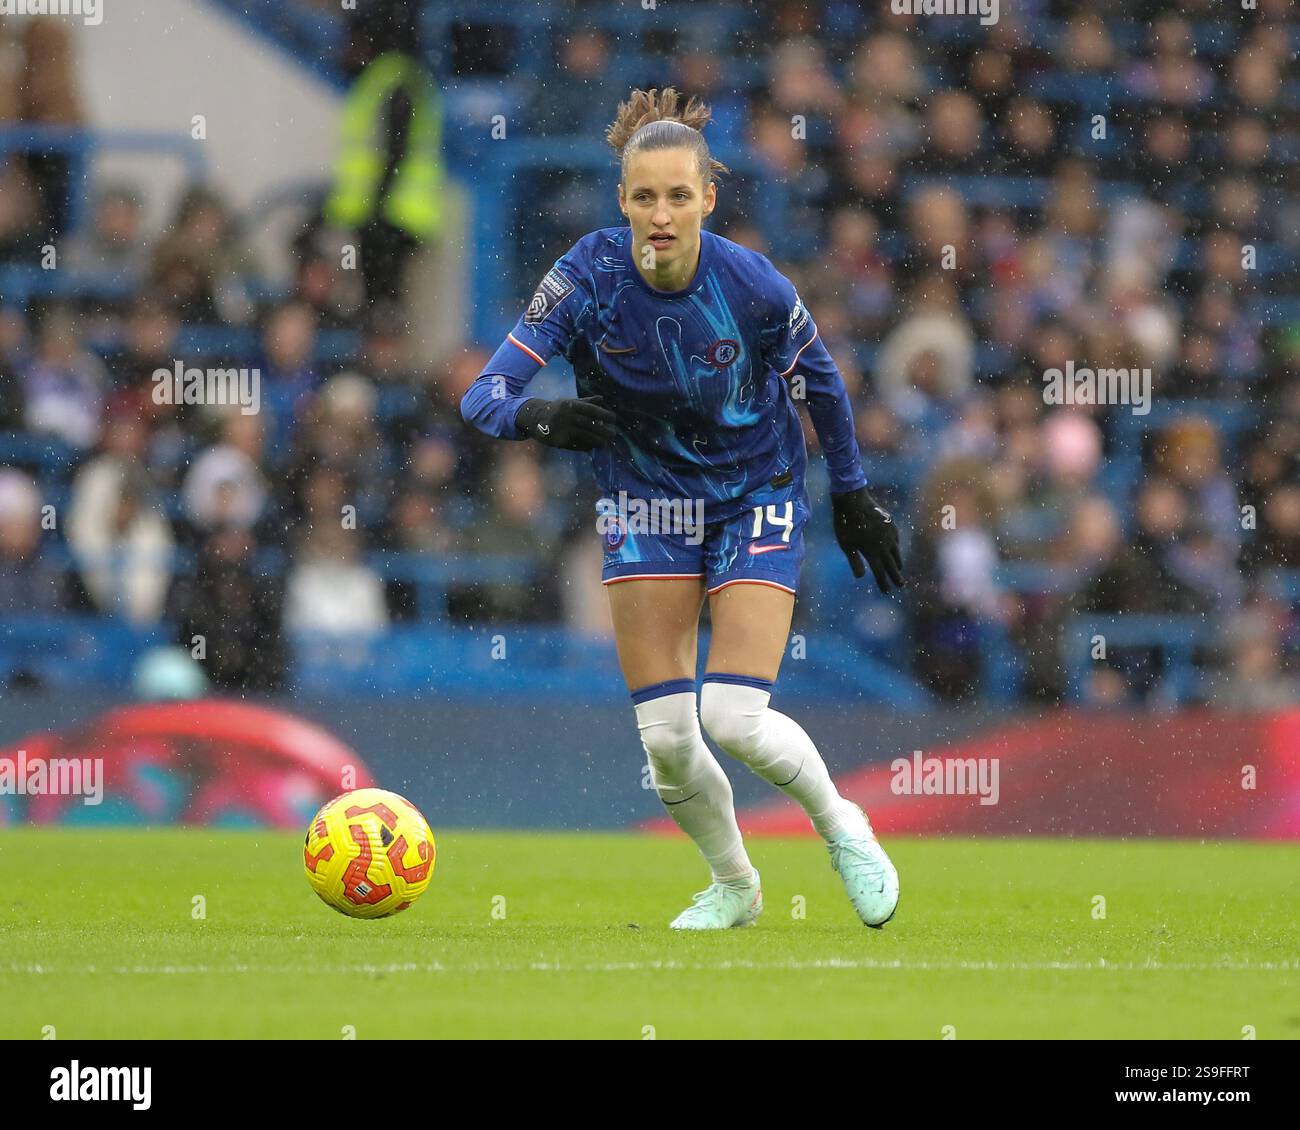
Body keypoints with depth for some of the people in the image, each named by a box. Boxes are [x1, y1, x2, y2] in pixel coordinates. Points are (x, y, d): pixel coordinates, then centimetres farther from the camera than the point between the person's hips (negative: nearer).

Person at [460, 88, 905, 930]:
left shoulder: (753, 287, -23)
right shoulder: (589, 276, -21)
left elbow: (819, 377, -2)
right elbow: (484, 395, -26)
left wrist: (853, 495, 7)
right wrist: (537, 416, -49)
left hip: (757, 494, -2)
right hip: (647, 498, 2)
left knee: (734, 718, -16)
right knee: (664, 735, -4)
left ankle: (842, 827, 14)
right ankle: (734, 886, 23)